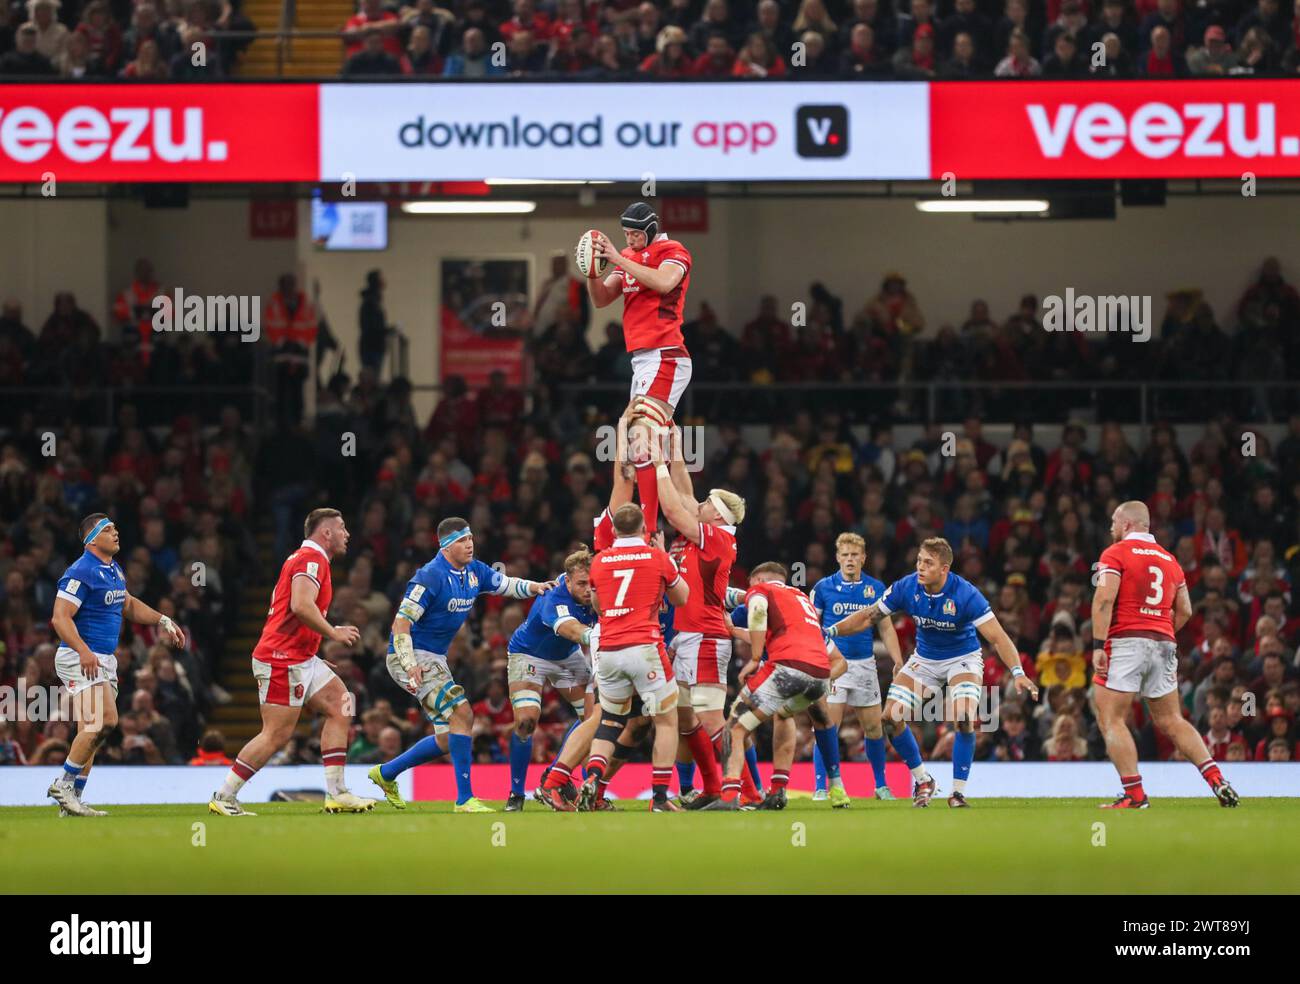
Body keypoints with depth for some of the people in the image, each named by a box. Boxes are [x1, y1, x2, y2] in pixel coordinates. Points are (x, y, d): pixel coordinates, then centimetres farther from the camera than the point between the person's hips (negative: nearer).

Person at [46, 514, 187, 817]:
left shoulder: (114, 569, 16)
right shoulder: (81, 573, -14)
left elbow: (128, 605, 34)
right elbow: (60, 618, -20)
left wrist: (162, 621, 30)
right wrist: (83, 651, -33)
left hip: (104, 661, 9)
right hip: (80, 659, -9)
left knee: (91, 732, 5)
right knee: (105, 719, -22)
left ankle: (72, 801, 7)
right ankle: (64, 785, -14)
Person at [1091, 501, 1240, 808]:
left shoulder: (1115, 554, -1)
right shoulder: (1169, 560, 18)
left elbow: (1104, 600, -13)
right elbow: (1184, 612, 18)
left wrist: (1098, 645, -16)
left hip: (1125, 641, -6)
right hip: (1163, 645, 6)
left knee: (1110, 719, -2)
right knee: (1171, 722, 12)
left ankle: (1135, 794, -11)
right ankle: (1216, 780, 0)